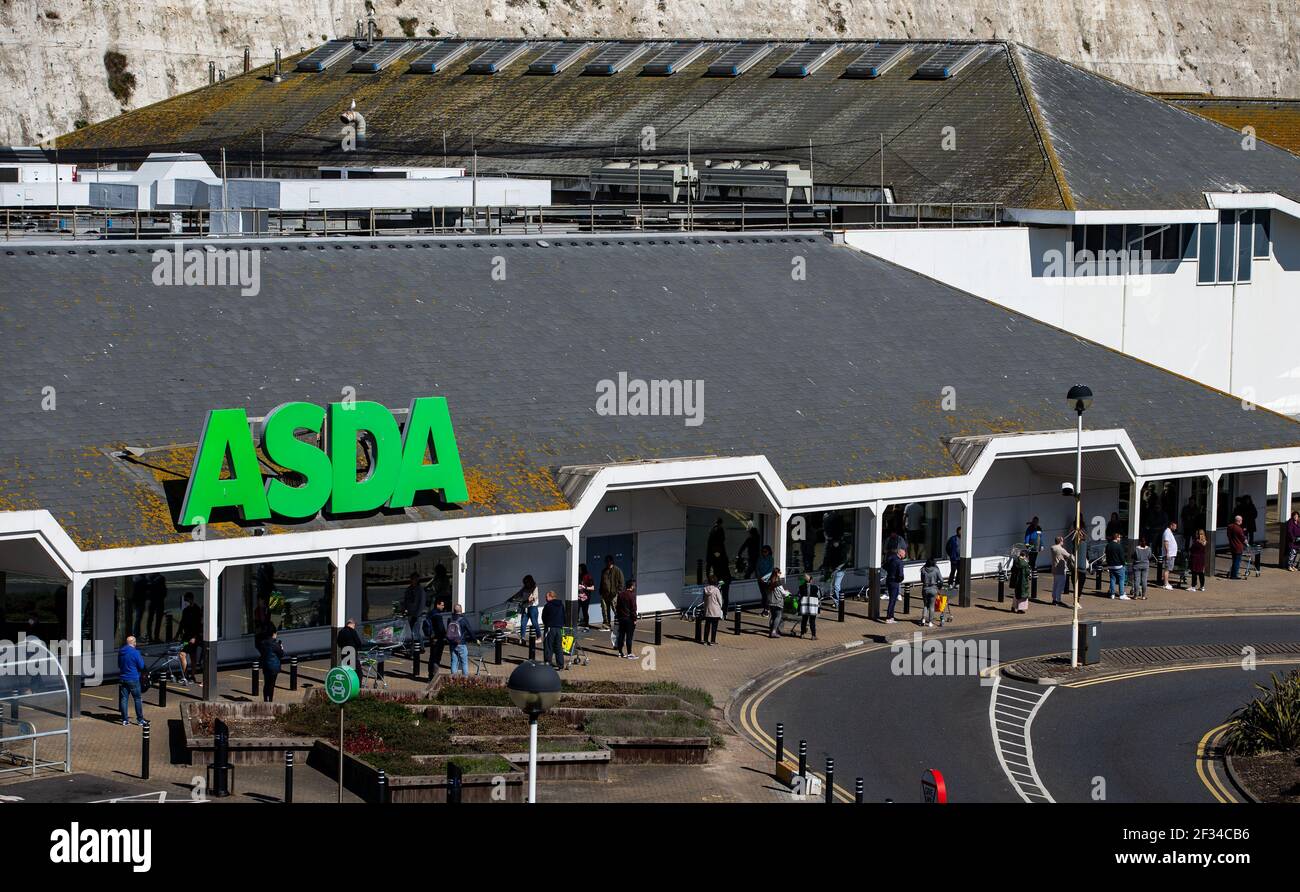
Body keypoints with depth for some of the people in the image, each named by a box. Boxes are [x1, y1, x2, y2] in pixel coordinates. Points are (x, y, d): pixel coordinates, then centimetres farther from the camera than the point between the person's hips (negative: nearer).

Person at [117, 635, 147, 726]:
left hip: (122, 679, 5)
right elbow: (141, 666, -8)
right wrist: (141, 659, 8)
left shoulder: (121, 652, 6)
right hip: (133, 679, -5)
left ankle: (124, 720, 4)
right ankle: (140, 719, 6)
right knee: (137, 699, 4)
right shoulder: (135, 653, -14)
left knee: (123, 699, 6)